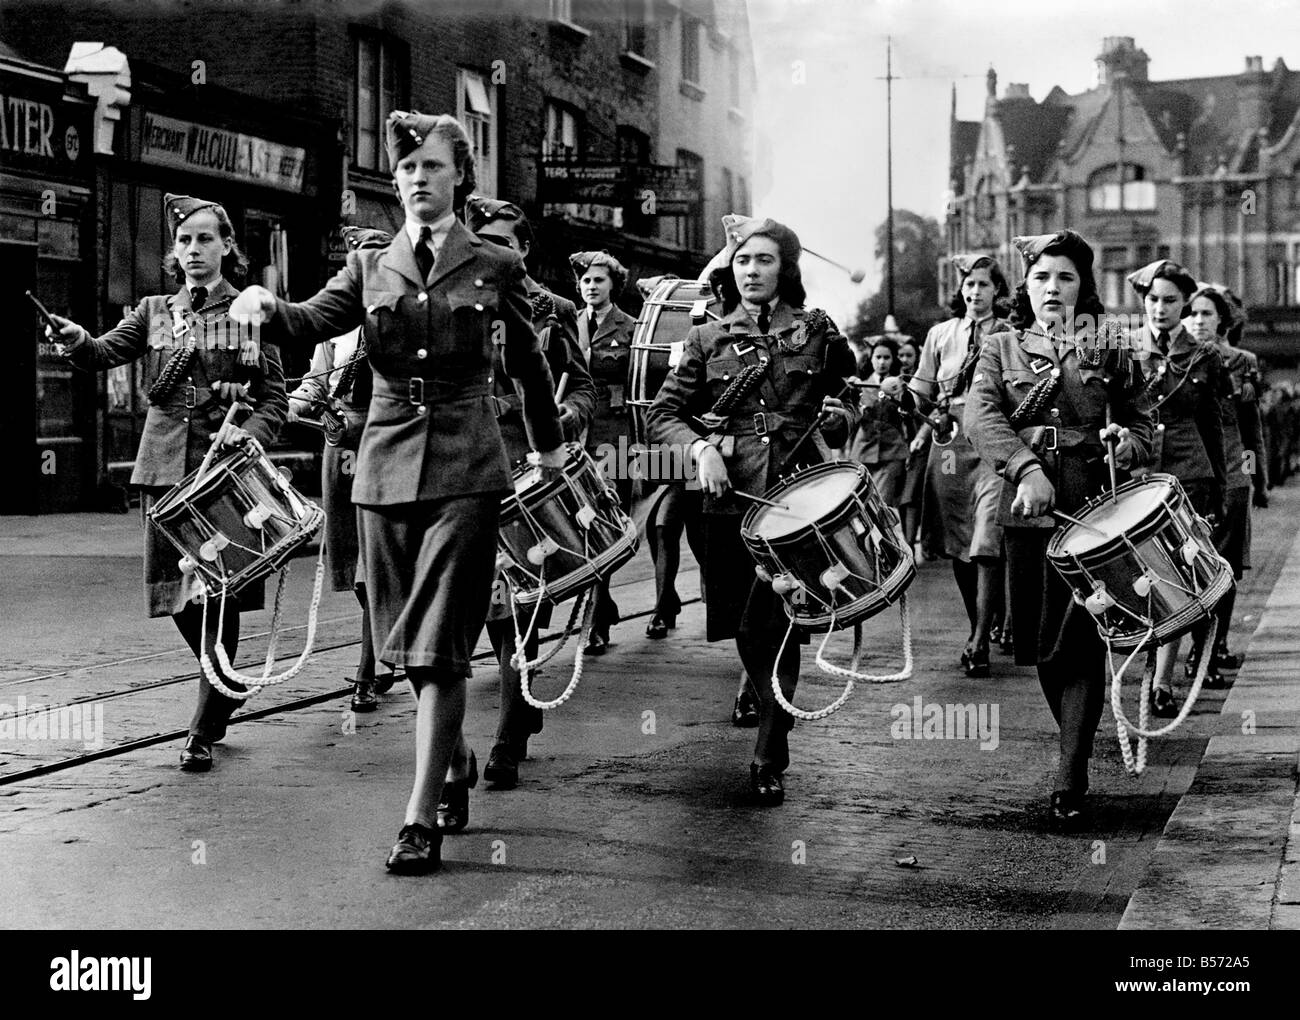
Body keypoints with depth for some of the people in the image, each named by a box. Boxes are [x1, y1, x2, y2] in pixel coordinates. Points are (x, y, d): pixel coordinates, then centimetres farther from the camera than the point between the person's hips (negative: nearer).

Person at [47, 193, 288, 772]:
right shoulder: (155, 311, 13)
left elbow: (275, 399, 4)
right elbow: (109, 352, -4)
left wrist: (247, 433, -16)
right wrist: (78, 343, -27)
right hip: (165, 465, 3)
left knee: (218, 596, -6)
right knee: (175, 595, 4)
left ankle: (203, 731, 3)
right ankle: (225, 687, 31)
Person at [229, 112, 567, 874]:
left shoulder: (496, 266, 5)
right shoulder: (370, 267, 10)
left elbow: (529, 362, 16)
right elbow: (317, 321, -7)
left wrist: (550, 445, 26)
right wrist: (268, 306, -29)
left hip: (466, 467, -3)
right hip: (388, 462, 4)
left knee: (438, 644, -10)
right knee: (408, 643, 11)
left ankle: (422, 817, -10)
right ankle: (457, 760, 35)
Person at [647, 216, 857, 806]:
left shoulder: (817, 332, 10)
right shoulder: (708, 340, 11)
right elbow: (662, 415, 7)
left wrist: (842, 415, -1)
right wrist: (700, 448, -11)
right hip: (731, 497, 2)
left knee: (774, 626, -10)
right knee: (746, 628, 8)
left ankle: (770, 760, -5)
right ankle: (769, 706, 36)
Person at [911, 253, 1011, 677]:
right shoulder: (940, 335, 13)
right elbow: (924, 395, 19)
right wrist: (923, 429, 5)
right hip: (948, 445, 4)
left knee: (987, 546, -14)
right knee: (957, 547, 8)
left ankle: (979, 642, -13)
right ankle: (978, 627, 23)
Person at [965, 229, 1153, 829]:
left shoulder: (1110, 351, 11)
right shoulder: (1002, 348, 11)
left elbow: (1141, 426, 13)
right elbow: (980, 416, -5)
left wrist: (1126, 445, -12)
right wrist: (1026, 468, -22)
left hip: (1093, 508, -2)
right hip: (1027, 508, 2)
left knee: (1080, 641, -9)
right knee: (1039, 643, 7)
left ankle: (1070, 785, -9)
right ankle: (1076, 747, 29)